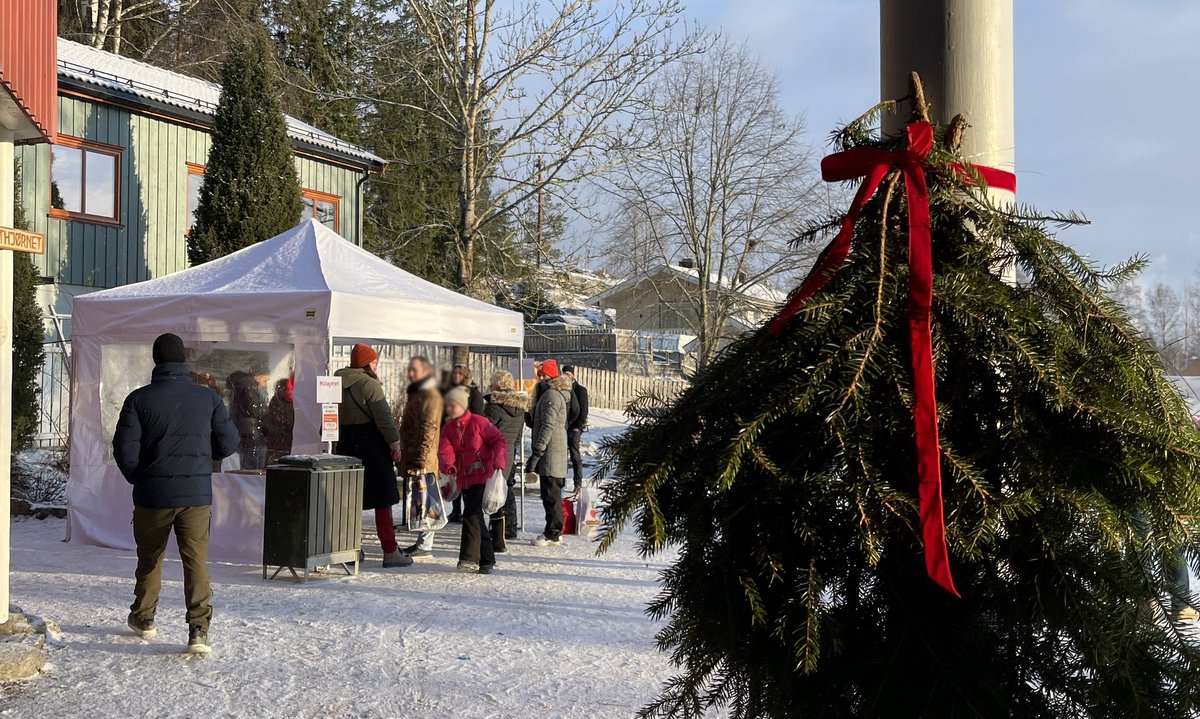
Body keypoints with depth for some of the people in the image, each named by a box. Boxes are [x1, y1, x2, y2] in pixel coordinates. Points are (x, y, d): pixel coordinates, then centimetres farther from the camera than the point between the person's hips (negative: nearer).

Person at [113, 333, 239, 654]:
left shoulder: (139, 399, -5)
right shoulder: (208, 397, -1)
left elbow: (124, 450, -6)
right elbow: (229, 444, 2)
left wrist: (138, 479, 13)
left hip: (152, 494, 0)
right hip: (197, 494, 0)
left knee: (149, 557, 20)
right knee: (196, 559, 0)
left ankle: (143, 618, 35)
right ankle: (199, 628, -12)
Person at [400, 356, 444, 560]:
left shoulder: (431, 395, -12)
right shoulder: (415, 394, 21)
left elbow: (429, 429, -19)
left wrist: (421, 460, -22)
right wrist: (405, 456, 23)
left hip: (423, 461, -10)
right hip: (412, 460, 10)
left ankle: (425, 546, -5)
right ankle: (422, 543, 20)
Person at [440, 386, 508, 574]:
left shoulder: (478, 422, -6)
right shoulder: (447, 429, 10)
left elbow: (499, 441, -5)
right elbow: (446, 451, -2)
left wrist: (498, 463, -17)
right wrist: (449, 466, -23)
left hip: (482, 476, -6)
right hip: (464, 479, 6)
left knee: (471, 514, -17)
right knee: (475, 517, 11)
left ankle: (470, 557, -16)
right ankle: (487, 559, 20)